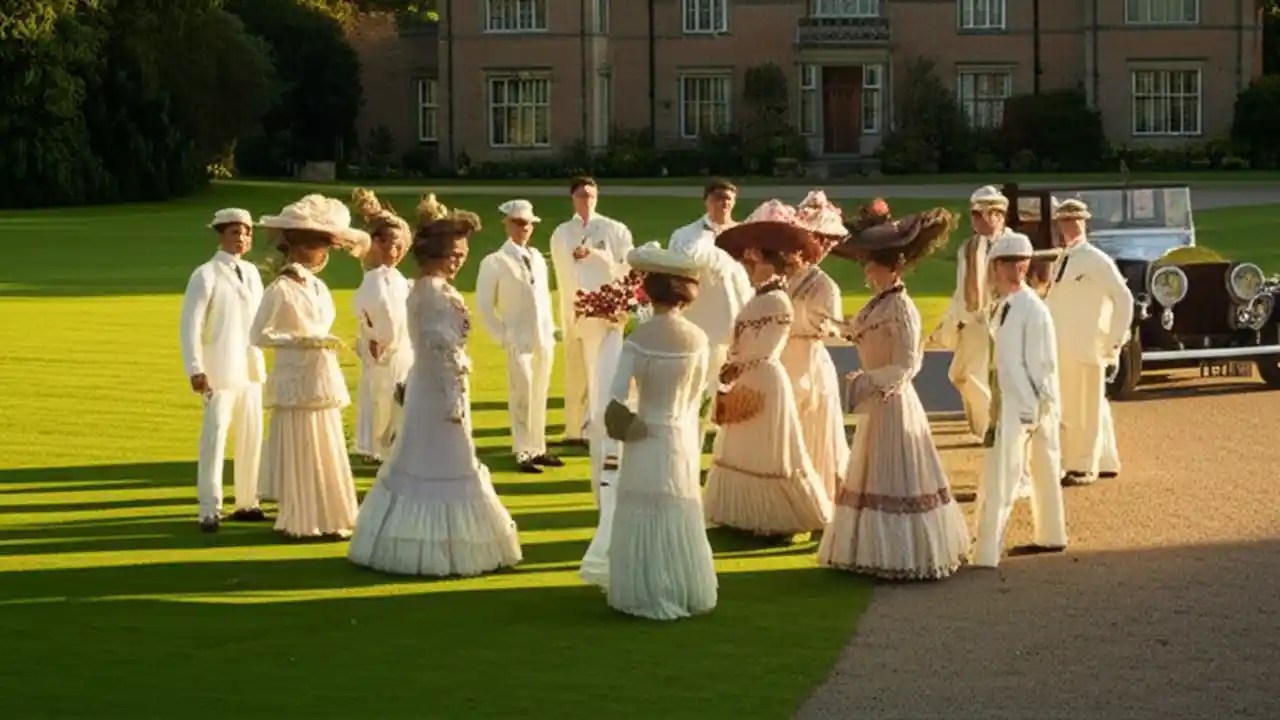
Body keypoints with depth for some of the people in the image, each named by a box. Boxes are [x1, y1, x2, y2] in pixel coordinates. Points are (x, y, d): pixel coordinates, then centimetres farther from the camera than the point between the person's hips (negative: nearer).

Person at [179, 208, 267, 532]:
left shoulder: (251, 273, 12)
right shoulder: (206, 275, -8)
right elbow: (190, 325, -12)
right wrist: (195, 369, -19)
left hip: (251, 369, 7)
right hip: (220, 370, -7)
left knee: (252, 436, 11)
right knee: (215, 435, -9)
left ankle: (247, 502, 21)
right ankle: (210, 510, -8)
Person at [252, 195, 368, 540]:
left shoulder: (319, 287, 11)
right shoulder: (281, 288, -11)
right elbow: (259, 334, -15)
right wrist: (302, 341, -19)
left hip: (324, 382, 7)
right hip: (297, 383, -7)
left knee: (327, 452, 10)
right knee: (301, 454, -2)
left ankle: (326, 518, 16)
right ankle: (299, 521, 6)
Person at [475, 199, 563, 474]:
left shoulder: (537, 258, 11)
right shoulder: (495, 262, -7)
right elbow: (484, 304, -5)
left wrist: (550, 329, 11)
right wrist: (502, 337, -8)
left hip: (544, 339, 6)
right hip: (519, 339, -6)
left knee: (540, 395, 11)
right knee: (522, 396, -6)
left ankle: (538, 449, 20)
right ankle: (523, 453, 2)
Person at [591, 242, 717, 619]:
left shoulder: (638, 340, -14)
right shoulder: (697, 339, -5)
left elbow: (616, 401, -16)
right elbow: (696, 397, 5)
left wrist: (626, 425, 0)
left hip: (647, 442, -3)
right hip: (684, 440, 3)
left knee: (646, 520, 7)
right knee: (680, 519, 13)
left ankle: (648, 596, 13)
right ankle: (684, 593, 21)